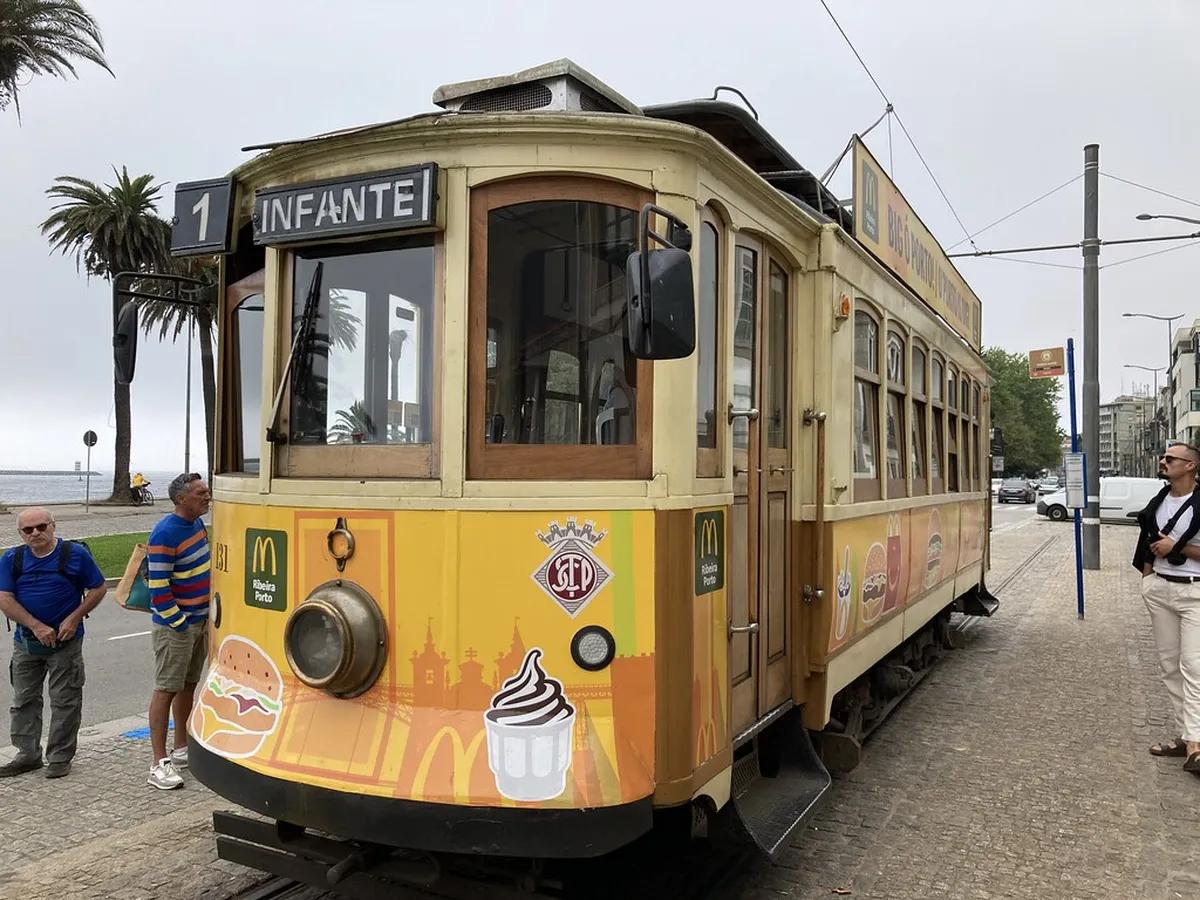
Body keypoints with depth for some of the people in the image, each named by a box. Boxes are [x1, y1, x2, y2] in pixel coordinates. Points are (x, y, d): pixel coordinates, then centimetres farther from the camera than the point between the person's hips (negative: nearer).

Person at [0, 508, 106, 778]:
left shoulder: (75, 554, -6)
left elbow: (98, 589, -1)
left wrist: (74, 618, -13)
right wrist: (37, 626, -17)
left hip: (65, 642, -3)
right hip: (25, 642, 3)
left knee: (65, 701, 1)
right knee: (24, 701, 12)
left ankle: (60, 757, 12)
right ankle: (28, 755, 25)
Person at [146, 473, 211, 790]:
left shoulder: (196, 522, 6)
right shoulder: (165, 534, -21)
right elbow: (158, 590, -22)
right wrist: (182, 623, -18)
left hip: (199, 621, 9)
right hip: (174, 626, -9)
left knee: (189, 685, 16)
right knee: (166, 690, -2)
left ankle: (181, 749, 29)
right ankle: (159, 764, 4)